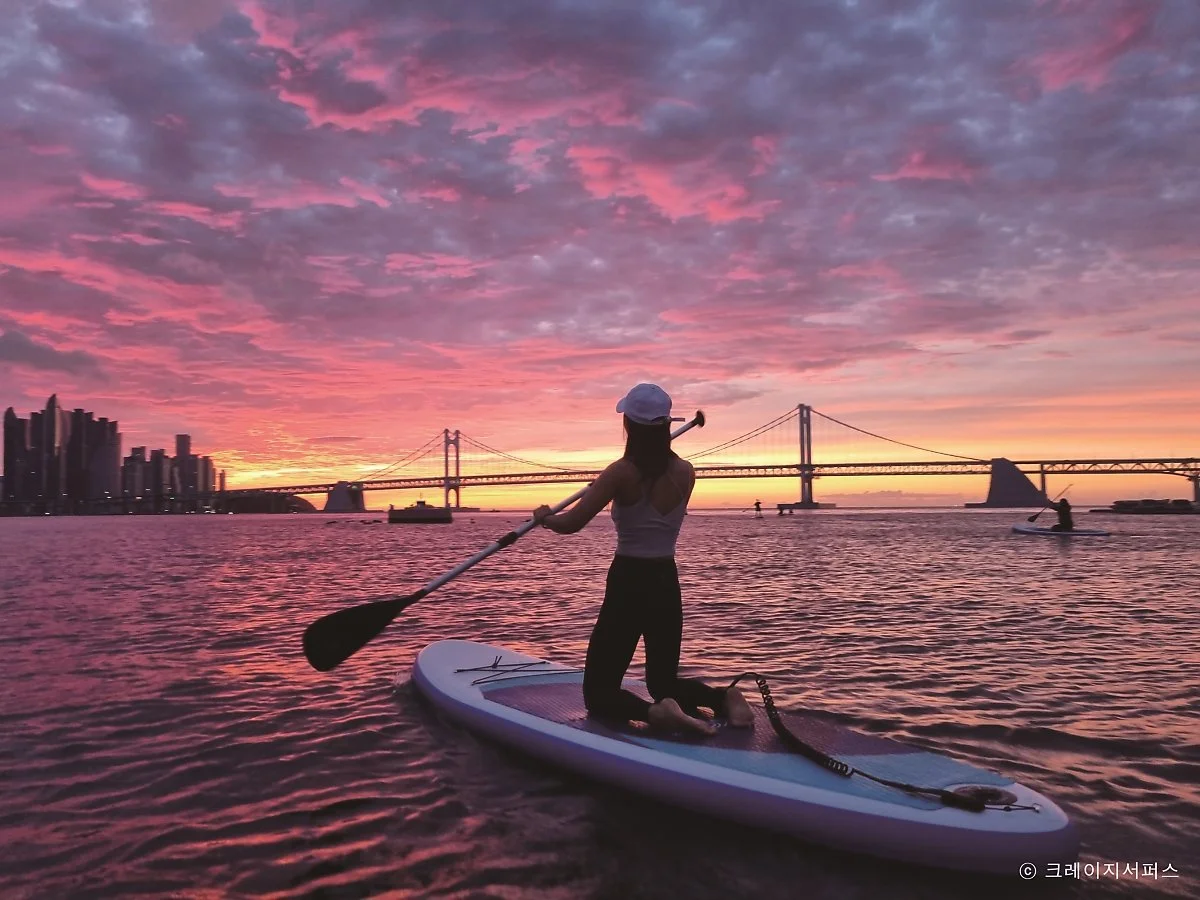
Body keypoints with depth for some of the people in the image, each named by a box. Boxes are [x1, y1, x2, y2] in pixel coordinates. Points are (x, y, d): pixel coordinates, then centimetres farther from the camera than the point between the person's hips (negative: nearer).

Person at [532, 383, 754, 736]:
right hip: (667, 587, 5)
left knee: (598, 692, 8)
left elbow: (570, 524, -16)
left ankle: (655, 712, -24)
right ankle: (723, 697, -8)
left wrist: (545, 517, 5)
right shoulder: (686, 473, -2)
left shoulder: (621, 473, -15)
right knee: (665, 683, 23)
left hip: (626, 587, -5)